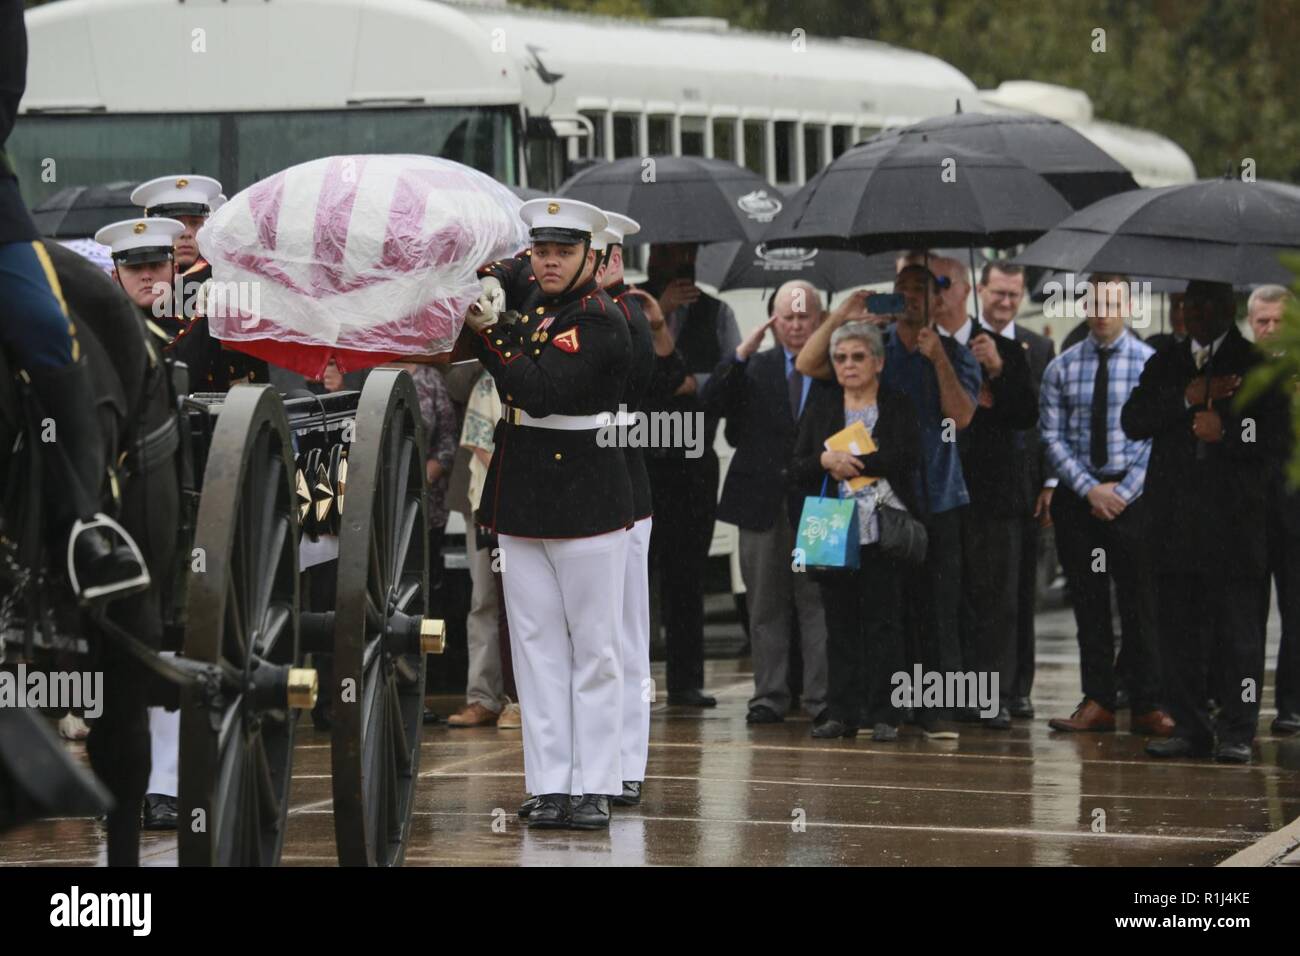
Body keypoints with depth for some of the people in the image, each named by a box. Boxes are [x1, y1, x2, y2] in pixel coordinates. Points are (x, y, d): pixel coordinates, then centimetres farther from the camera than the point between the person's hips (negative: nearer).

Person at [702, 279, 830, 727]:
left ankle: (821, 698, 0)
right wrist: (742, 353, -13)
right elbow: (713, 400, -7)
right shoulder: (755, 367, 9)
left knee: (818, 602, -3)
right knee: (766, 605, 8)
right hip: (763, 502, 3)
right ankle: (770, 695, 13)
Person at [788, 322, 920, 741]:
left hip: (883, 530, -3)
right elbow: (797, 466, 7)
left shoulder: (899, 406, 4)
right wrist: (825, 461, -14)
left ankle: (883, 715, 0)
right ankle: (842, 713, 9)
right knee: (840, 623, 4)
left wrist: (851, 463, -11)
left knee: (883, 622, -3)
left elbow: (909, 459, -11)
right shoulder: (820, 403, 12)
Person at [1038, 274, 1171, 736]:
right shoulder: (1062, 368, 5)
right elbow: (1052, 436, 2)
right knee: (1089, 604, 6)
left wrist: (1123, 492, -12)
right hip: (1077, 497, 2)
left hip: (1133, 495, -2)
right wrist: (1089, 489, -9)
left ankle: (1147, 707, 2)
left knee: (1141, 603, -2)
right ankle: (1097, 703, 12)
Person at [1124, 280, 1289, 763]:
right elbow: (1133, 421, 4)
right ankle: (1190, 728, 10)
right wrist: (1186, 399, -8)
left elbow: (1276, 434, -1)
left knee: (1237, 629, -4)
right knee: (1178, 627, 4)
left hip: (1234, 519, -4)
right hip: (1175, 519, 4)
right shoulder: (1165, 365, 17)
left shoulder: (1256, 366, 5)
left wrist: (1226, 429, -13)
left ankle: (1237, 732, 0)